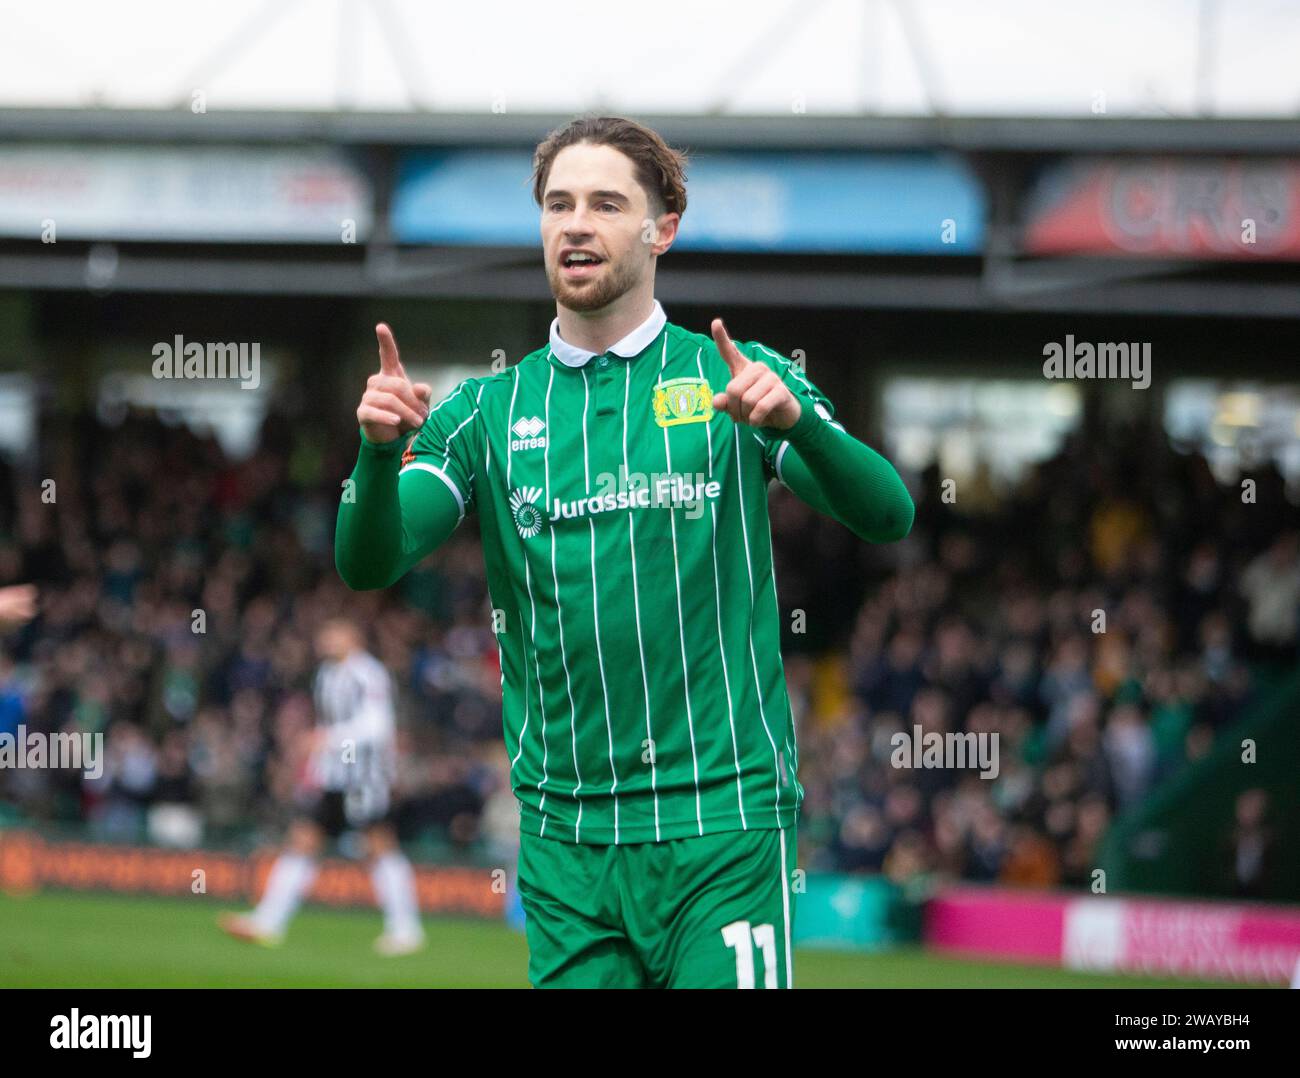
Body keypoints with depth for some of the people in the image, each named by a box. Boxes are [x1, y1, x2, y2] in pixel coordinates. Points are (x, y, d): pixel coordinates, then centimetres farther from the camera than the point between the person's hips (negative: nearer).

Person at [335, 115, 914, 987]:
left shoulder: (739, 379, 4)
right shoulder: (488, 413, 10)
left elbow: (888, 515, -6)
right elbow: (367, 563, -1)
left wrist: (796, 420, -26)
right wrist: (381, 451, -22)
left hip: (725, 818, -2)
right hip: (565, 839, 2)